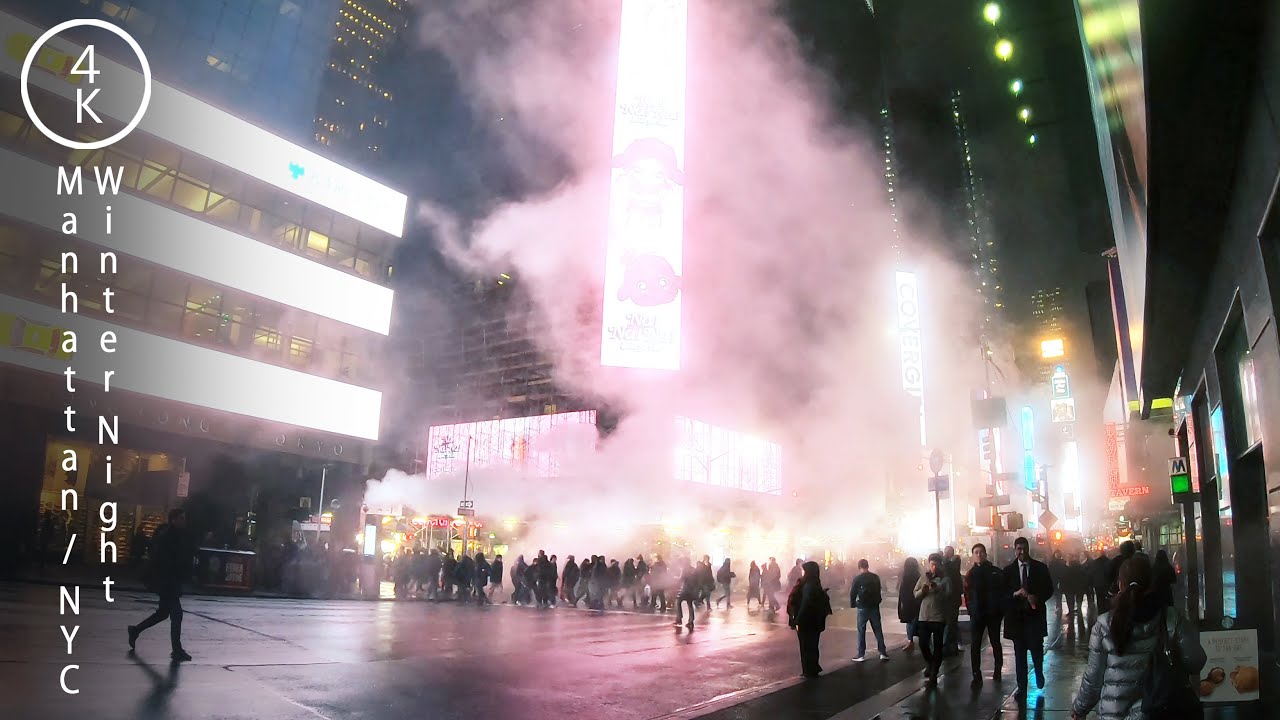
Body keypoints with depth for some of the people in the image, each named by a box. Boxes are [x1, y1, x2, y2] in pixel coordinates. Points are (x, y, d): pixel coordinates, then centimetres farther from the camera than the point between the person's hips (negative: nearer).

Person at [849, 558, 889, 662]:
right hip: (874, 606, 3)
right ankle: (883, 652, 10)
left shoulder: (857, 579, -10)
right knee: (878, 630, 10)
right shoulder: (876, 577, 2)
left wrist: (853, 604, 5)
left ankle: (861, 655, 2)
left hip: (863, 607, -3)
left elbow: (852, 593, -8)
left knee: (861, 631, 3)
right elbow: (878, 591, 12)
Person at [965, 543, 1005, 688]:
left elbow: (1002, 591, 1)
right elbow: (967, 594, 1)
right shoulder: (970, 573, 3)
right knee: (975, 645, -5)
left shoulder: (996, 572, 1)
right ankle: (977, 676, -3)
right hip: (976, 614, 0)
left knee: (995, 642, 14)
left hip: (993, 613, 0)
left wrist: (1001, 610, -5)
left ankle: (998, 671, 31)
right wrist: (971, 609, -7)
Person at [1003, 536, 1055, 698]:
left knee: (1036, 649, -4)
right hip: (1017, 616, 1)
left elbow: (1049, 589, 3)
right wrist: (1015, 594, -17)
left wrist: (1037, 598, -14)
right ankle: (1022, 688, 14)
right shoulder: (1008, 570, 3)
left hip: (1035, 615, -1)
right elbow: (1003, 593, 2)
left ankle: (1039, 672, 29)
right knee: (1019, 653, 6)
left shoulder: (1041, 568, 2)